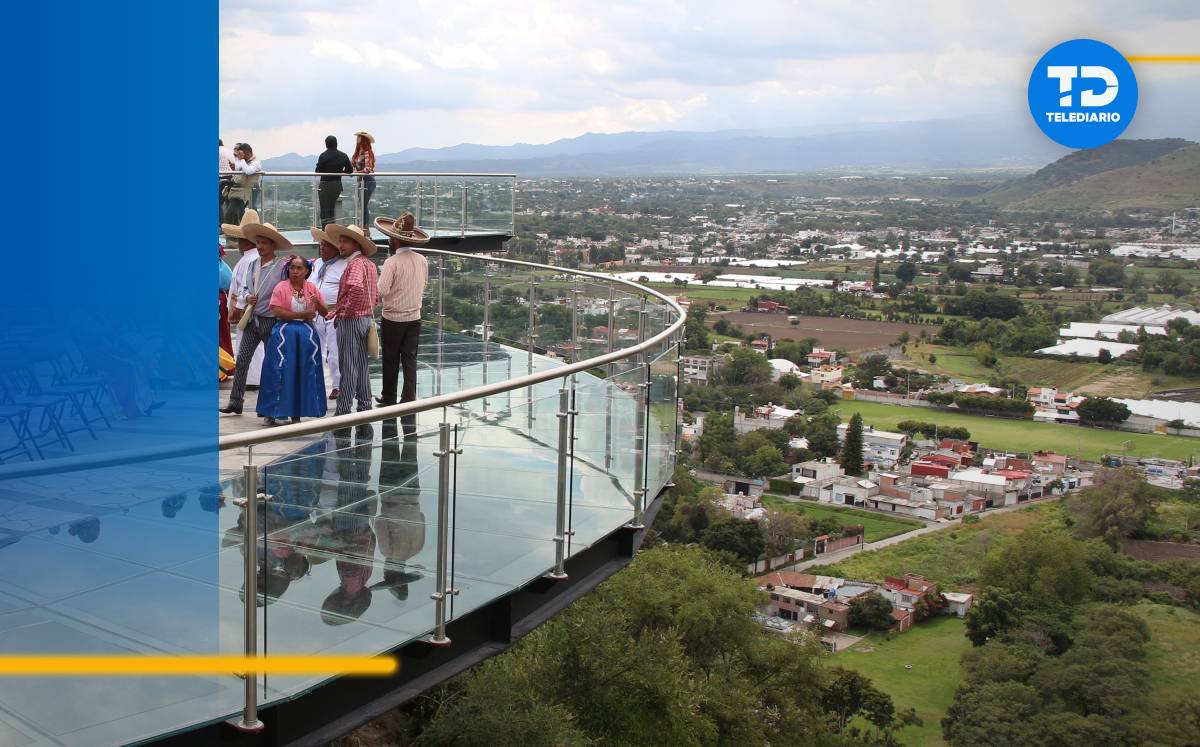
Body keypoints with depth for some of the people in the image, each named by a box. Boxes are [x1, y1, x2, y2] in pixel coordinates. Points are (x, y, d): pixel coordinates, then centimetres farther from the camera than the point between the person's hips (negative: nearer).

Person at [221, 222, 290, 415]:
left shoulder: (280, 267, -10)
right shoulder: (253, 264, 8)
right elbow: (245, 287, 14)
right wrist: (247, 298, -6)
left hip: (270, 319, -5)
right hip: (252, 318, 5)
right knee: (242, 360, 1)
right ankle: (236, 402, 5)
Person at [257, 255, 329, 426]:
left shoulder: (312, 288, 10)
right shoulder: (281, 287, -2)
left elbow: (325, 312, 10)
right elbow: (276, 311, -12)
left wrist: (318, 302, -12)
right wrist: (301, 314, -14)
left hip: (306, 332, 3)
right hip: (285, 331, -3)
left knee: (303, 372, -2)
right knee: (280, 371, -8)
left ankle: (297, 412, 5)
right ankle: (271, 413, -2)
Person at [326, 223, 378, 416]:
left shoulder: (356, 263, -16)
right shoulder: (369, 263, 12)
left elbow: (356, 288, -34)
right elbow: (376, 295, 16)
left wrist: (342, 311, -24)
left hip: (351, 320, -9)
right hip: (367, 317, 9)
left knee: (348, 366, -3)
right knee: (362, 365, 16)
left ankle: (343, 409, 1)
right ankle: (364, 405, 22)